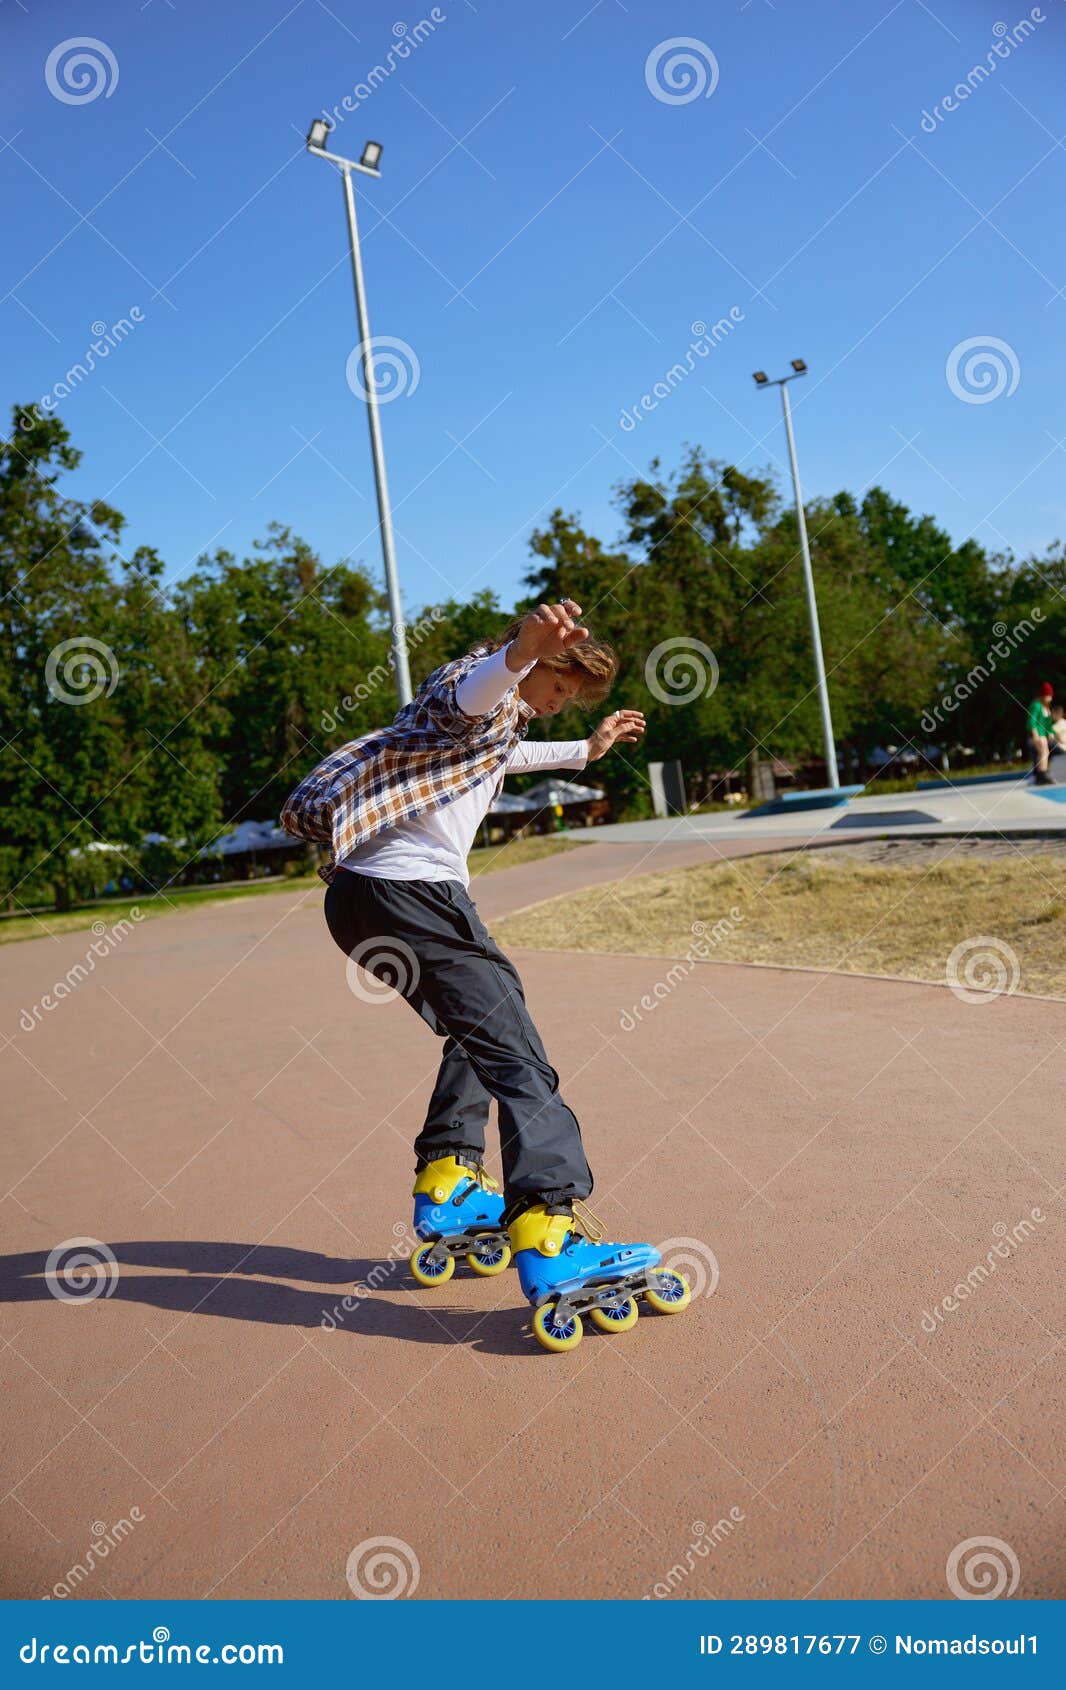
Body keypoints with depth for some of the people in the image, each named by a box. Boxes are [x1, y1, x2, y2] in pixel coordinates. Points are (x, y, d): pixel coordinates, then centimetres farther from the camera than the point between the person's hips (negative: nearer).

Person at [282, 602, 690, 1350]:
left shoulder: (500, 720, 30)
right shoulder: (483, 686, -1)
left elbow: (508, 752, 55)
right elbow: (471, 693, -28)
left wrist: (588, 749, 65)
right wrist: (522, 650, -50)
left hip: (370, 895, 11)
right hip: (411, 891, -11)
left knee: (481, 1027, 25)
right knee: (517, 1057, -17)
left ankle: (447, 1188, 26)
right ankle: (552, 1245, -27)